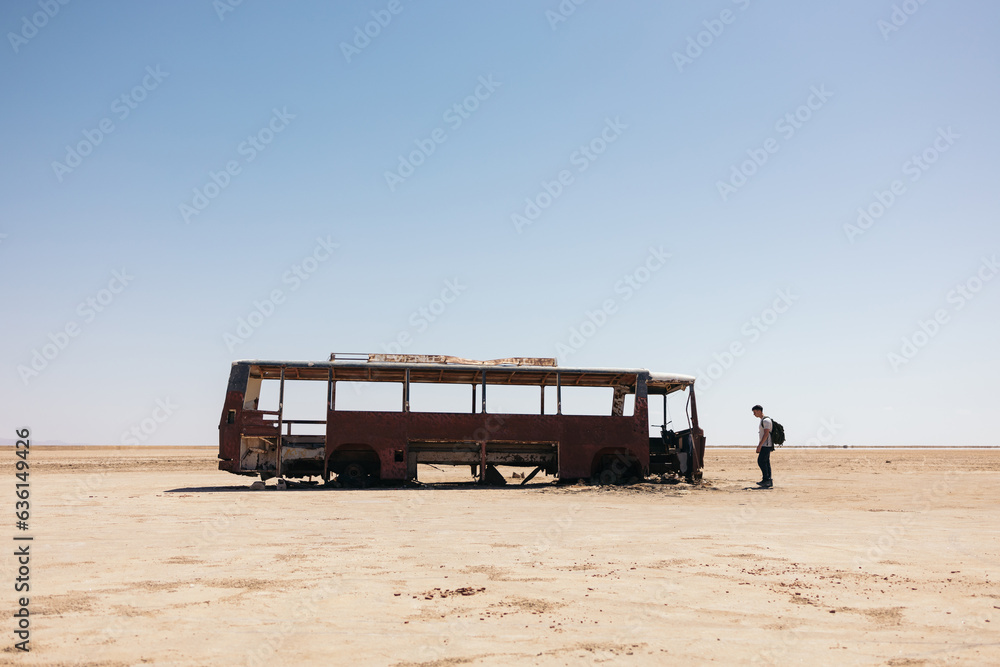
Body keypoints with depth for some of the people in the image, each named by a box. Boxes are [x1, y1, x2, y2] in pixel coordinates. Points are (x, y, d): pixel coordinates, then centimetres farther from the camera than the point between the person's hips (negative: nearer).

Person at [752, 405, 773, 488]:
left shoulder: (766, 420, -13)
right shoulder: (762, 420, 18)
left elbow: (766, 434, -20)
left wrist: (760, 445, -22)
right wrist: (759, 446, 20)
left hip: (766, 445, -10)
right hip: (765, 446, 10)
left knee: (761, 461, -13)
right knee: (766, 463, 6)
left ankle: (766, 479, -12)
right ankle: (769, 483, 5)